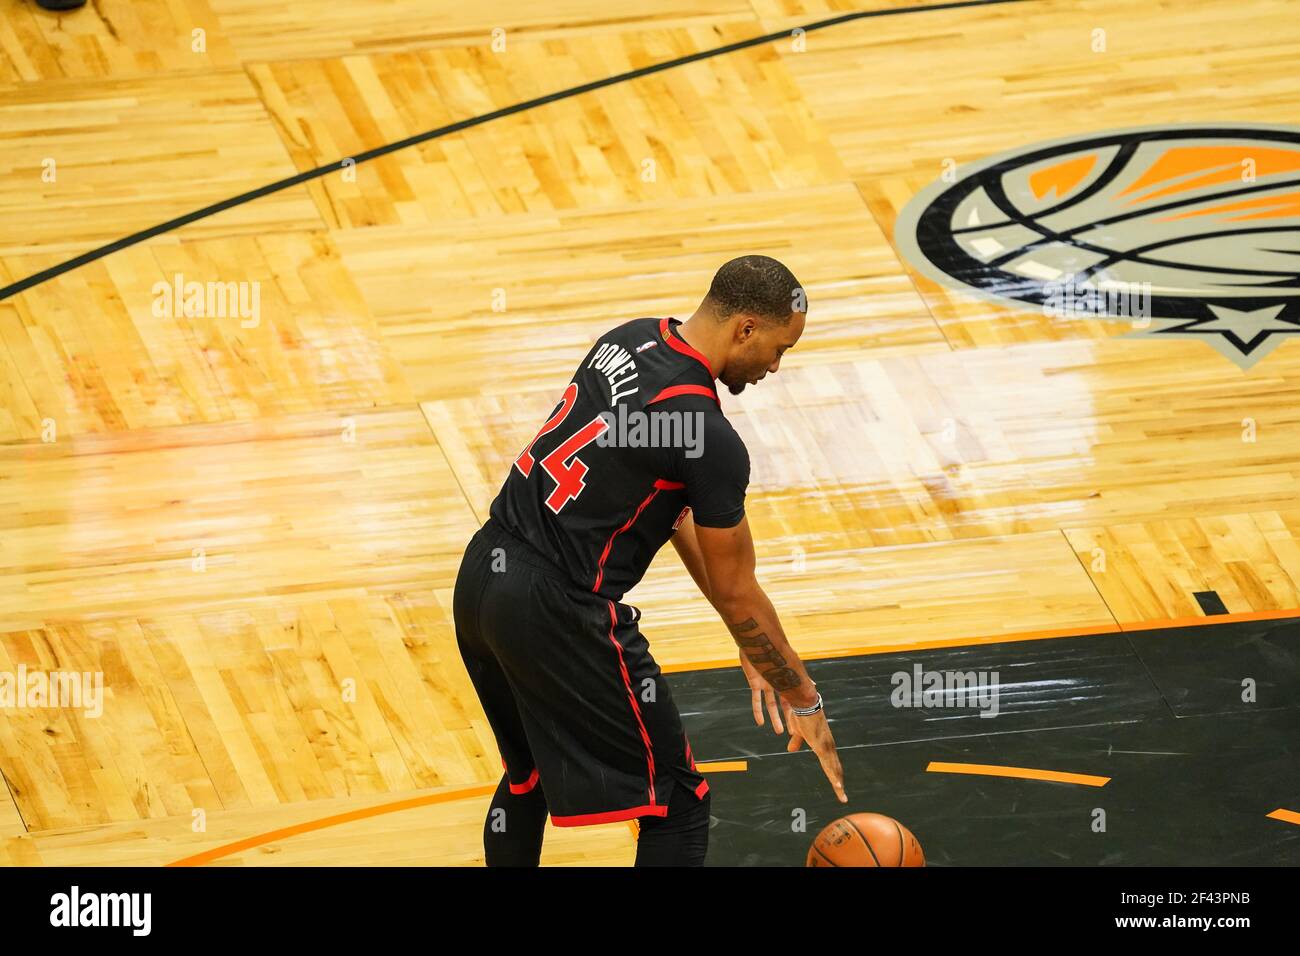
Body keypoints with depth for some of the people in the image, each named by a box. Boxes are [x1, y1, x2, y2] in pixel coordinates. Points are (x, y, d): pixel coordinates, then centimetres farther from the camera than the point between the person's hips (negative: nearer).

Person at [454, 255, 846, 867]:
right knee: (677, 809, 3)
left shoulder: (632, 339, 9)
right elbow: (737, 593, -7)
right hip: (557, 613, -9)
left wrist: (751, 646, 21)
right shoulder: (710, 439, -17)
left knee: (527, 778, 29)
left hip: (480, 579, 9)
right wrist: (804, 702, 8)